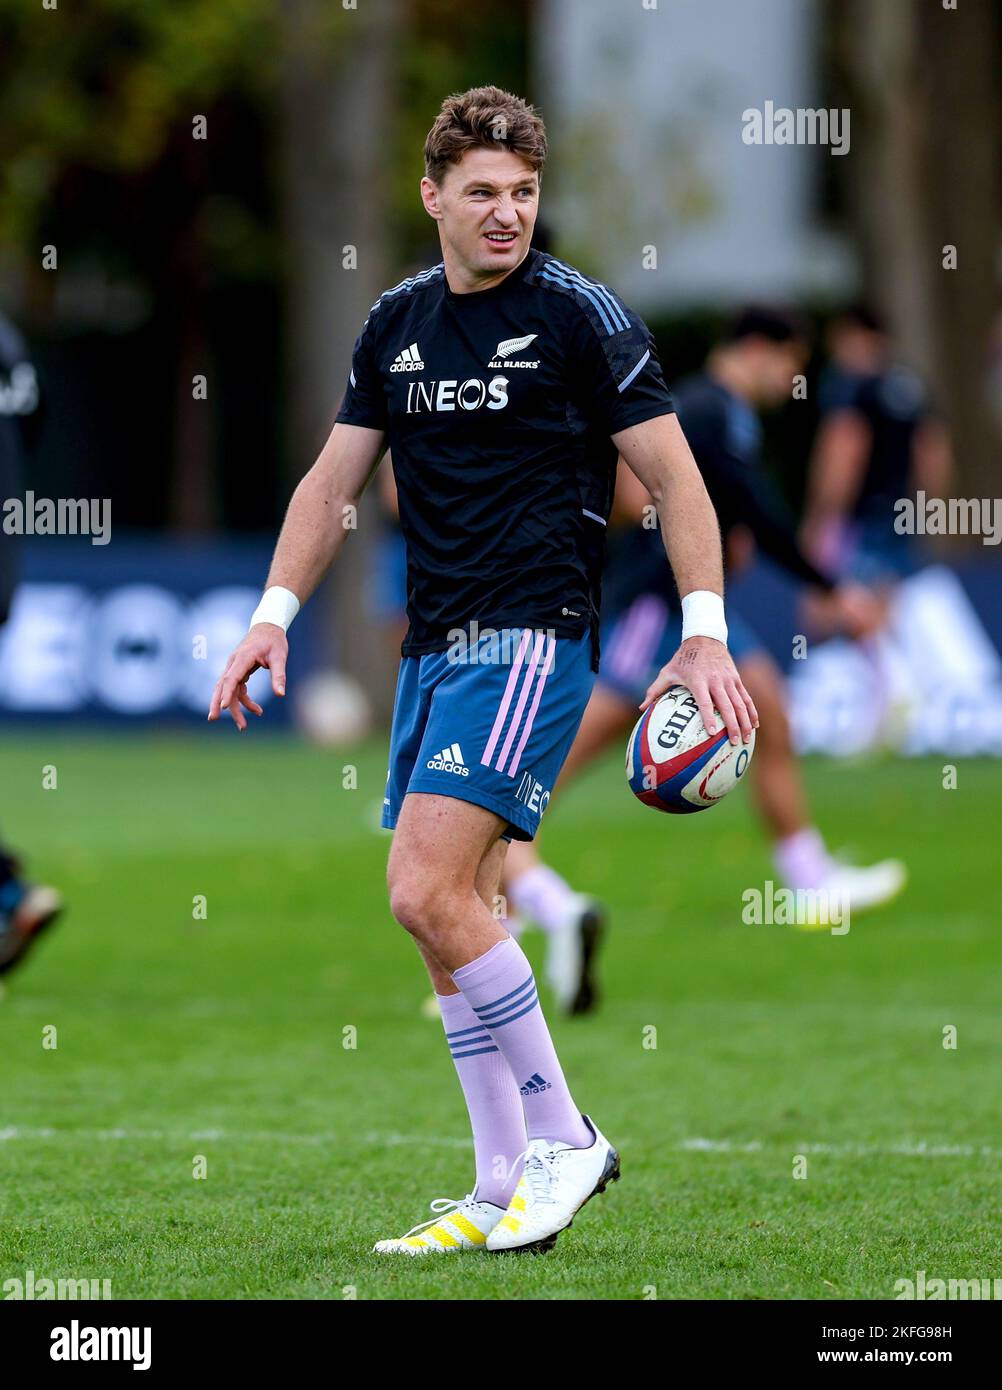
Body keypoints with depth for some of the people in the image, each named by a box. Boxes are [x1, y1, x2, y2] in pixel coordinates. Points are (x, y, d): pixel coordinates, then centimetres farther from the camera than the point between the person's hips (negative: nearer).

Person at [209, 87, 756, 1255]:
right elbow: (334, 479, 18)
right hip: (434, 647, 7)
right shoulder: (397, 324, 11)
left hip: (532, 641, -7)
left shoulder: (577, 315, -6)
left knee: (431, 893, -18)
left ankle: (563, 1139, -6)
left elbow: (672, 473, -5)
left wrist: (705, 634, -12)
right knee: (443, 909, 5)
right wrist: (272, 617, 9)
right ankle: (505, 1191, 10)